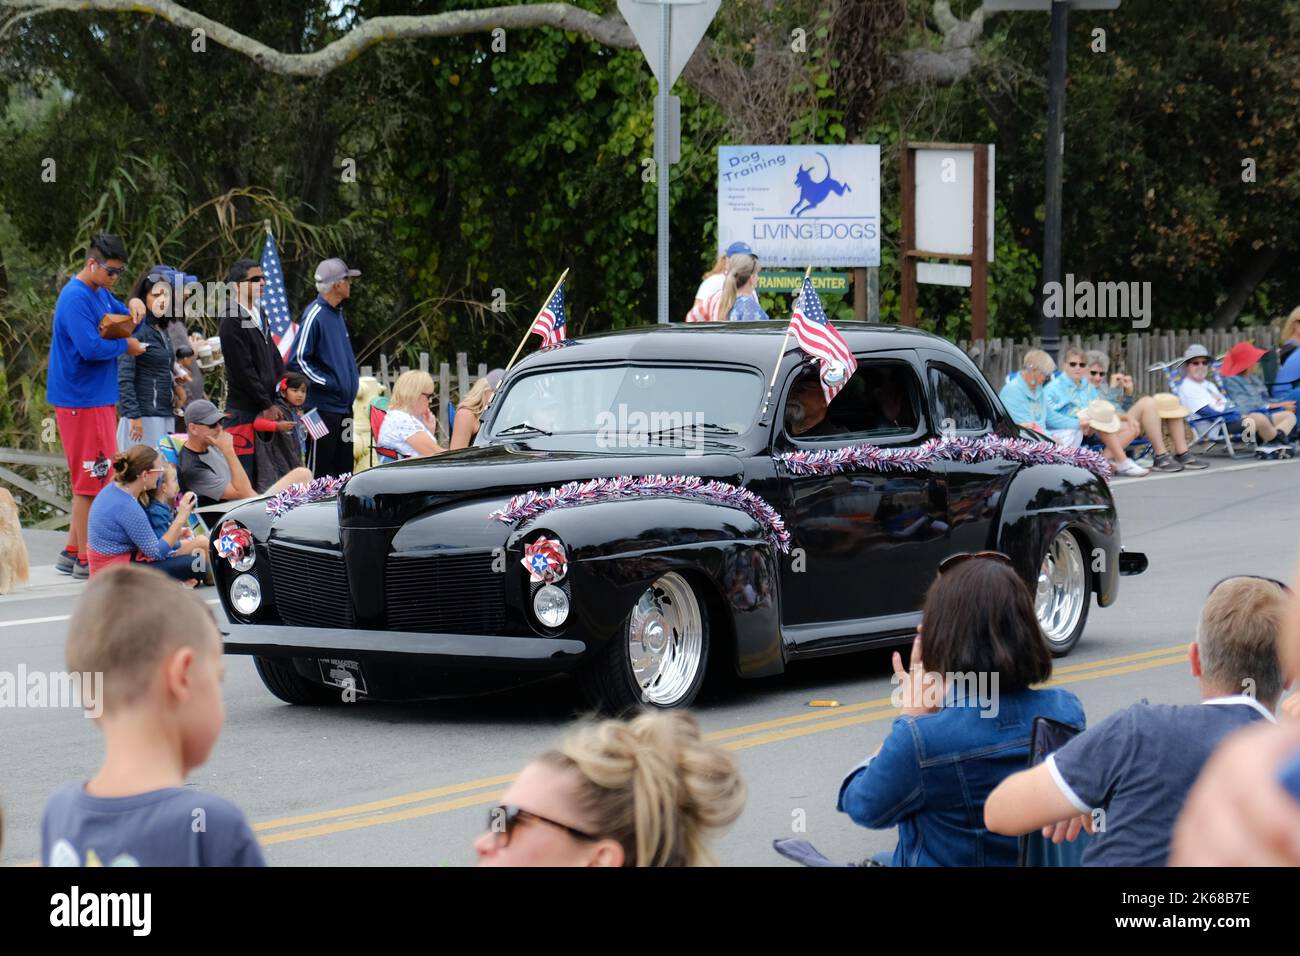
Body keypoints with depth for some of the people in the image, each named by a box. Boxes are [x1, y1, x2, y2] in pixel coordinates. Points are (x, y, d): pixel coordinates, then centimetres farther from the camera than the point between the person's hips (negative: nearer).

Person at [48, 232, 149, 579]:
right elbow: (90, 347, -26)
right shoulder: (76, 298, -17)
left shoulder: (100, 293, 13)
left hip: (99, 399, 10)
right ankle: (86, 561, -1)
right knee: (91, 480, -6)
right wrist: (125, 346, -10)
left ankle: (73, 551, 22)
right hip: (82, 400, -10)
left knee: (91, 479, 15)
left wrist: (134, 306, 0)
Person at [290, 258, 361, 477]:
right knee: (321, 471, -5)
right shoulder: (314, 315, -14)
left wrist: (353, 376, 13)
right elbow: (298, 360, -19)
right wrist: (327, 383, -17)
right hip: (324, 407, -9)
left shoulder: (338, 313, 14)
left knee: (344, 470, 12)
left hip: (344, 407, 9)